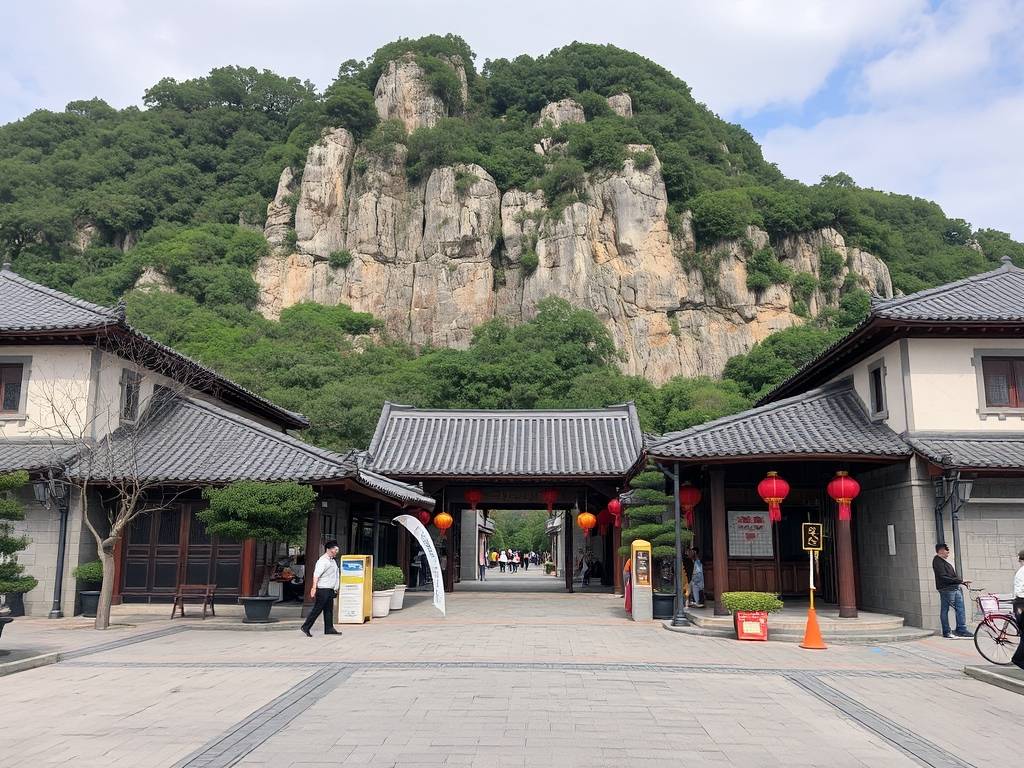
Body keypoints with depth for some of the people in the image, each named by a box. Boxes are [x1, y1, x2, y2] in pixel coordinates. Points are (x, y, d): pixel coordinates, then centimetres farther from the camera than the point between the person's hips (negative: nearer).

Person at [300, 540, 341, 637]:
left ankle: (329, 629, 12)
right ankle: (305, 627, 0)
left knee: (329, 610, 9)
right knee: (317, 609, -6)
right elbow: (316, 575, -21)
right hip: (323, 589, -9)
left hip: (330, 590, 9)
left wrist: (335, 589, 24)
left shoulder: (333, 561, 16)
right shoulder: (322, 561, -13)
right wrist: (314, 588, -29)